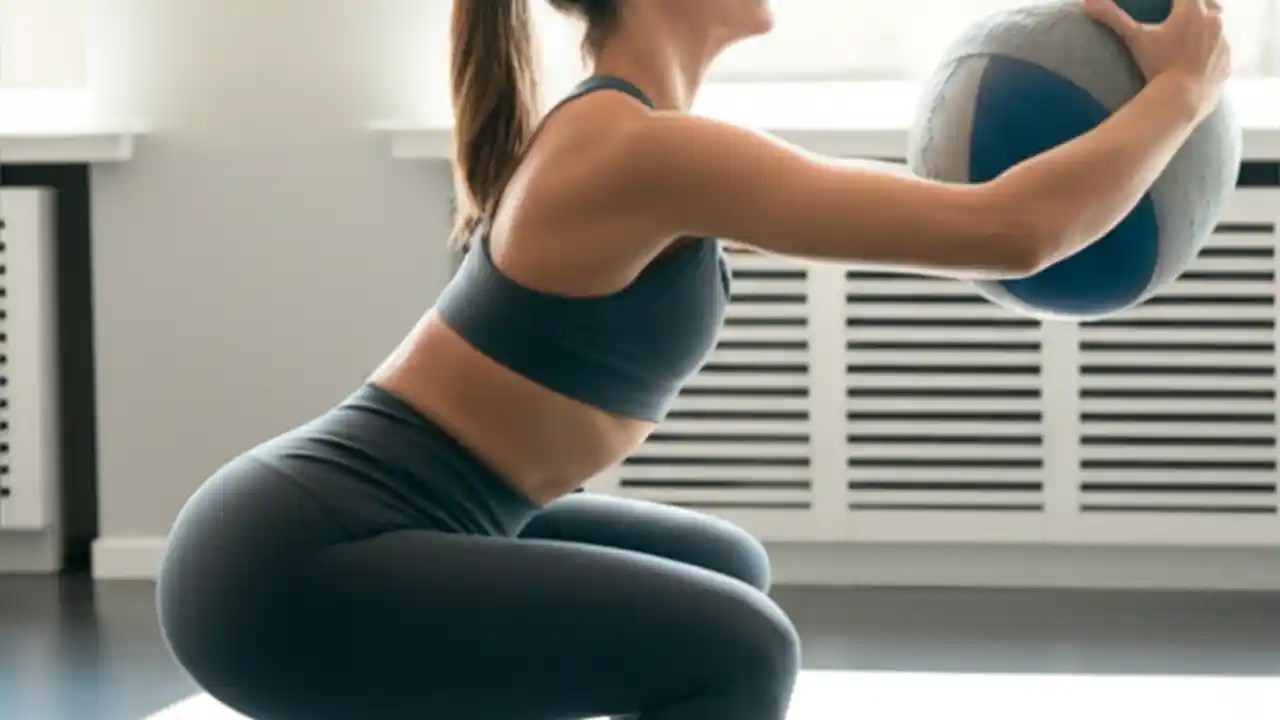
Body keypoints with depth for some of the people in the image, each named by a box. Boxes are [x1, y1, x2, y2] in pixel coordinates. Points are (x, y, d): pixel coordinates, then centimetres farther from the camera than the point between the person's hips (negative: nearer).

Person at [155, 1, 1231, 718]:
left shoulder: (613, 133, 12)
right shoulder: (645, 153, -19)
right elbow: (1009, 233, -19)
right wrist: (1182, 89, -5)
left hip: (318, 534, 10)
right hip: (288, 572, -10)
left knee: (719, 575, 21)